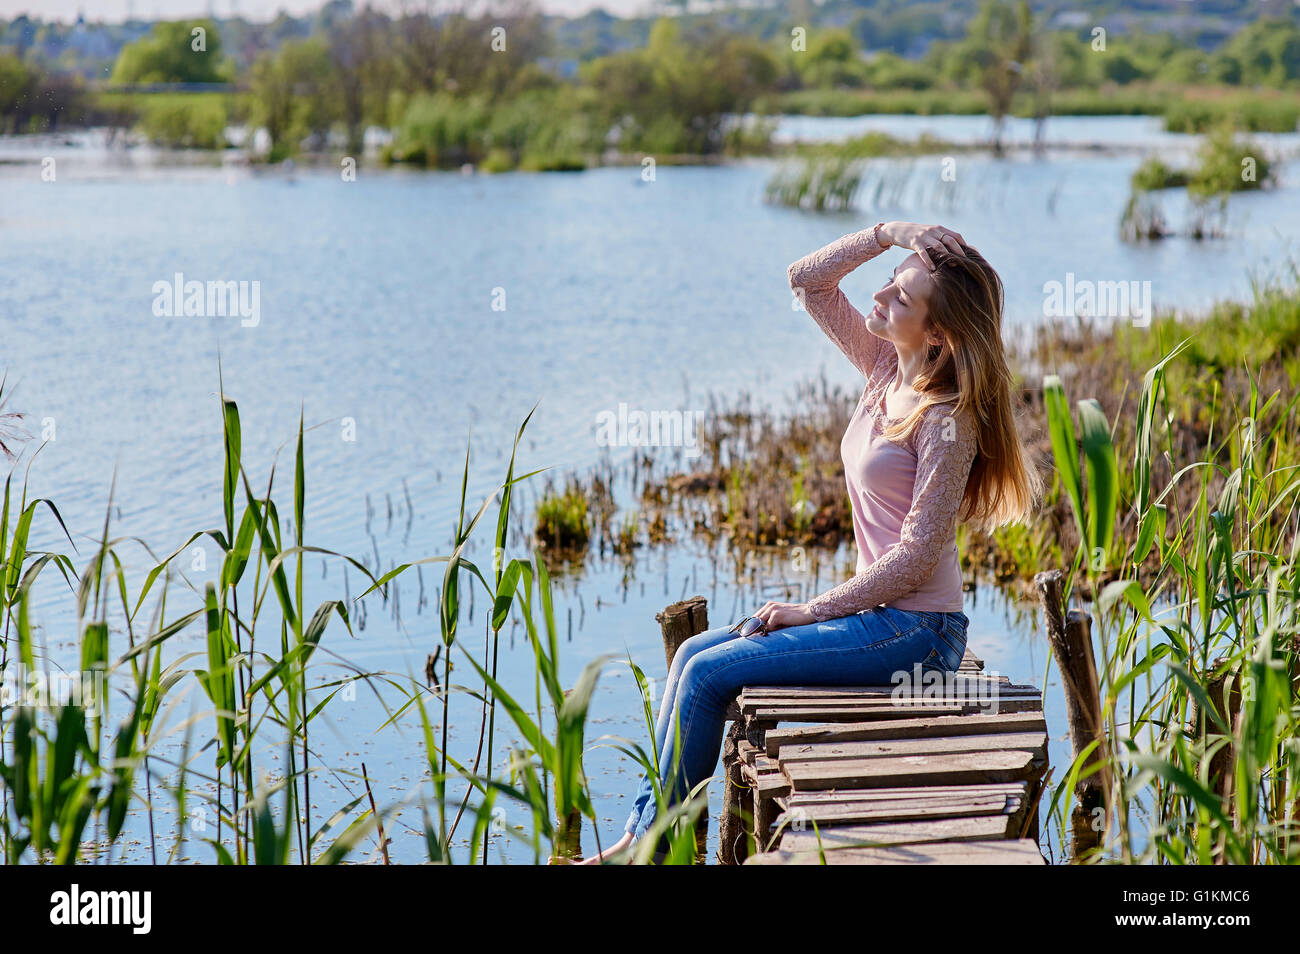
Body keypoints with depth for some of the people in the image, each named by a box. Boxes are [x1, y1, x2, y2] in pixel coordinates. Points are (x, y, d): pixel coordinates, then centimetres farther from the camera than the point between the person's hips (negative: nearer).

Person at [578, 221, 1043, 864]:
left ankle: (651, 841, 1)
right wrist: (888, 233, -4)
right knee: (693, 652, 2)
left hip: (914, 629, -9)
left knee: (709, 673, -13)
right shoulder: (885, 367, 5)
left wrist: (814, 610, -15)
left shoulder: (949, 420, -18)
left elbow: (917, 556, -20)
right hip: (877, 612, 9)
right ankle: (648, 822, 4)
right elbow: (807, 280, 9)